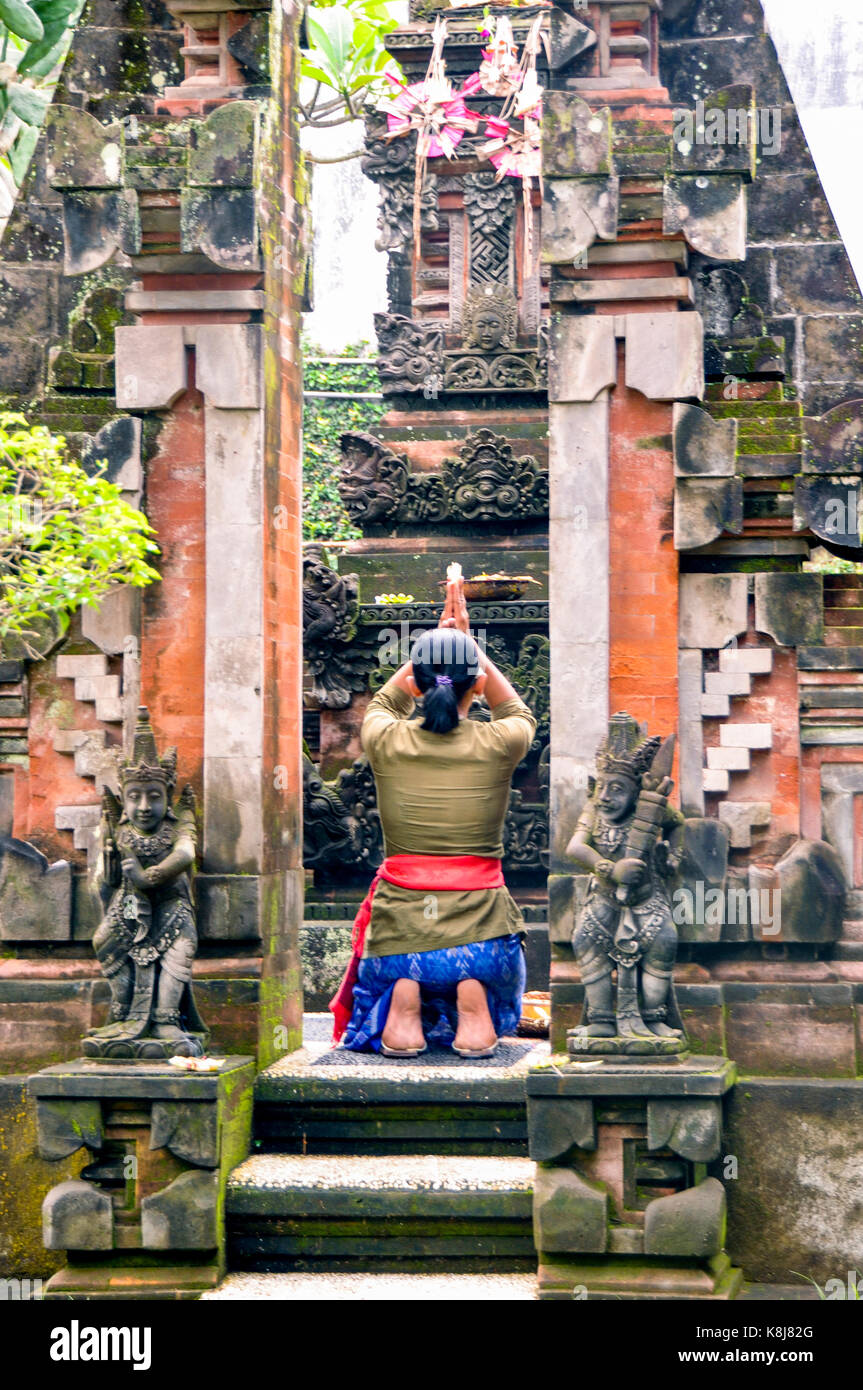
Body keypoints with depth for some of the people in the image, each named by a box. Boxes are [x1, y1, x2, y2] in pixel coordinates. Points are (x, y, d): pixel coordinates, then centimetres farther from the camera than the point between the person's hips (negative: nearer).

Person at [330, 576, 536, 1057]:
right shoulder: (498, 745, -4)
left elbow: (384, 703, 25)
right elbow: (520, 713, 23)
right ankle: (472, 999, -4)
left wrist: (437, 635, 26)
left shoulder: (385, 742, -3)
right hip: (480, 934, 0)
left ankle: (402, 998, -1)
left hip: (399, 931, 1)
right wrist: (466, 639, 26)